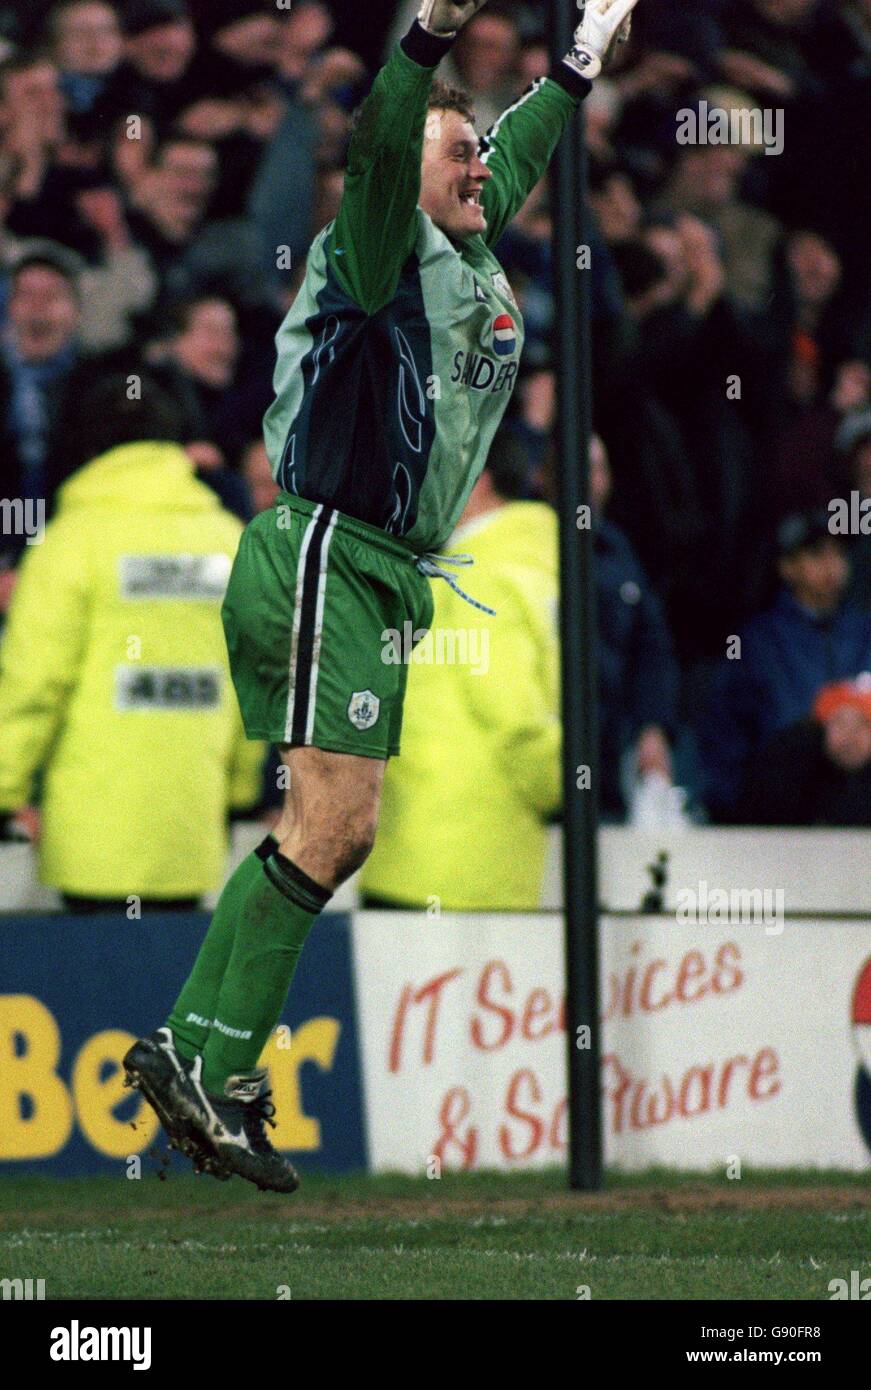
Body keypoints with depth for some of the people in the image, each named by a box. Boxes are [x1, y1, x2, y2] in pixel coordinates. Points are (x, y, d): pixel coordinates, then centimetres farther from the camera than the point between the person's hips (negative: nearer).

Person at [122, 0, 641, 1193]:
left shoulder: (469, 255, 17)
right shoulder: (382, 249, -7)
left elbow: (518, 155, 37)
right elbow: (379, 149, -27)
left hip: (376, 576, 9)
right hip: (326, 558, -9)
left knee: (333, 834, 6)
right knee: (331, 827, -15)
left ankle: (187, 1049, 8)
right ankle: (213, 1070, -14)